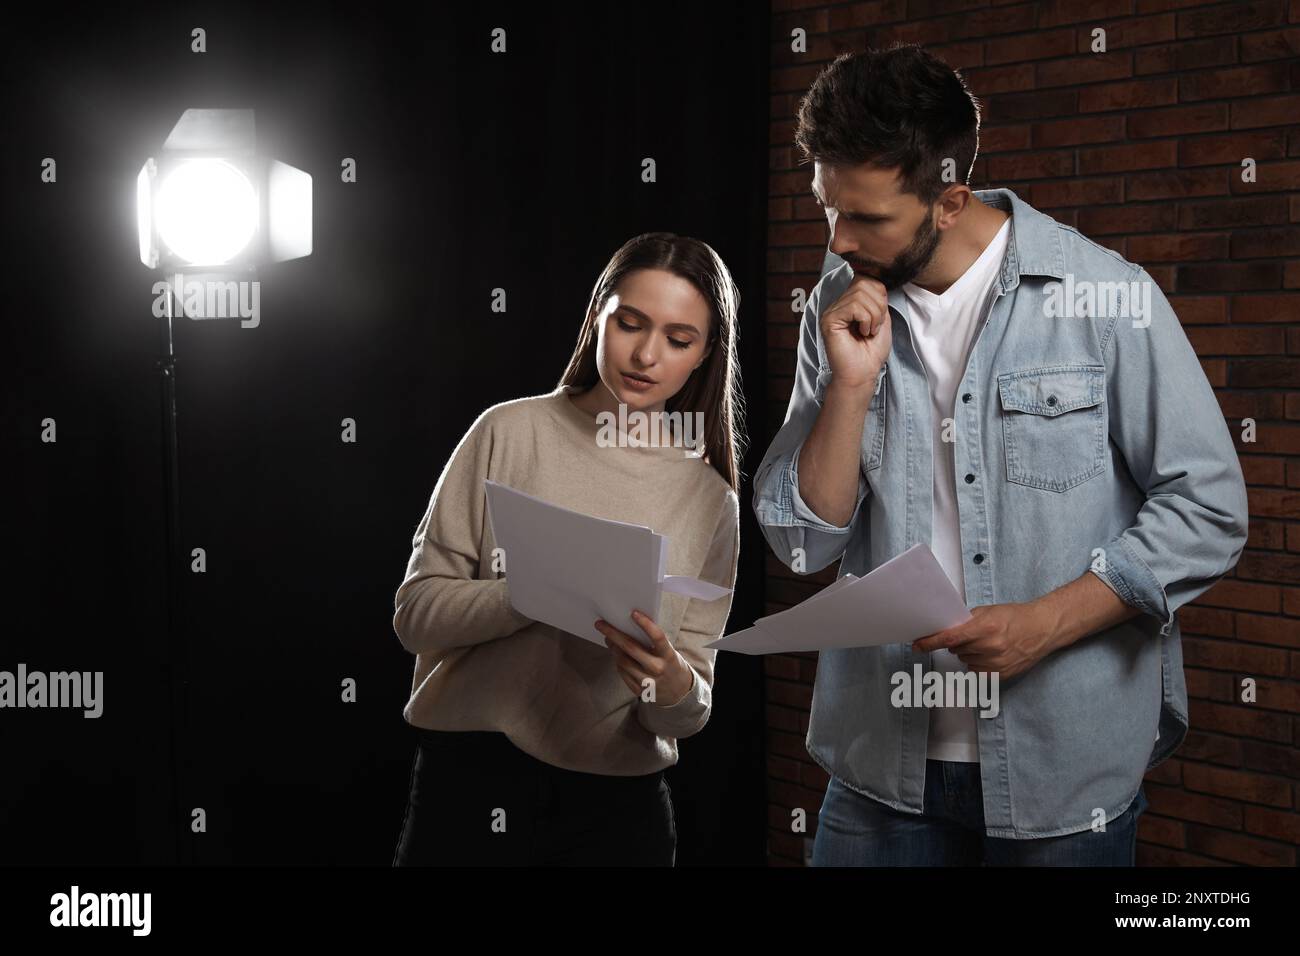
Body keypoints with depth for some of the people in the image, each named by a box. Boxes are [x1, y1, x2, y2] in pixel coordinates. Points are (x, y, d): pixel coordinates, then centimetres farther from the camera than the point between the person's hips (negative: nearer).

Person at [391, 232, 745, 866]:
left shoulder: (709, 497, 3)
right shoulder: (512, 432, -3)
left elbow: (689, 715, 2)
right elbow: (417, 611, -7)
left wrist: (674, 686, -21)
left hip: (617, 806, 2)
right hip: (472, 784, -2)